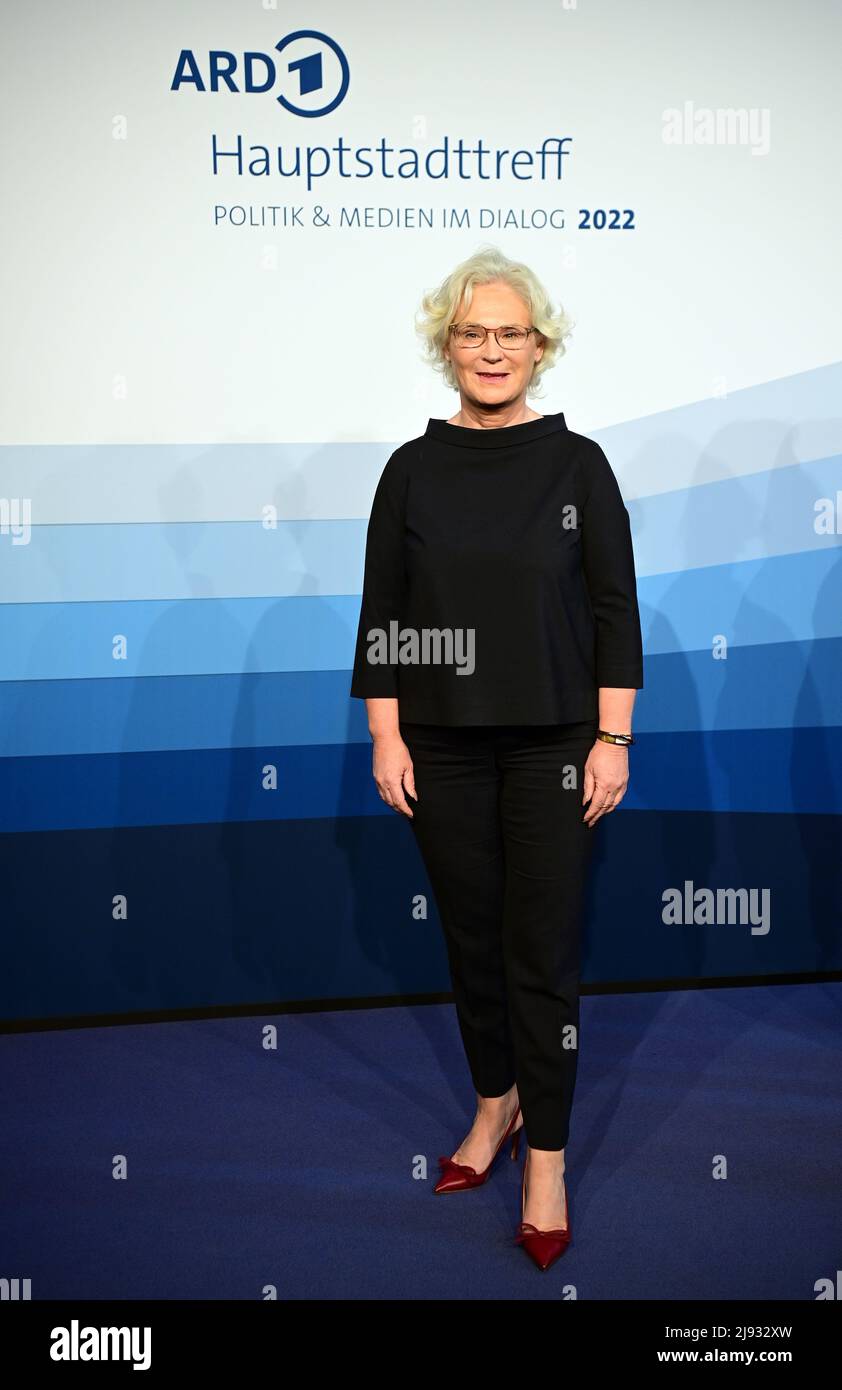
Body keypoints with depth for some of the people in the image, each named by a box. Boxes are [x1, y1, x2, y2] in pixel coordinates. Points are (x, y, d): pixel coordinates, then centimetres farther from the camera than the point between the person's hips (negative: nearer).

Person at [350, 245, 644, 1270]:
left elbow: (615, 610, -2)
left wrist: (612, 739, -7)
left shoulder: (577, 464, -1)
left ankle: (546, 1157, 13)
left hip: (552, 744, -2)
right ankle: (496, 1101, 34)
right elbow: (381, 615, 4)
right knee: (471, 939, 13)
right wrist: (385, 737, -2)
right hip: (443, 749, 2)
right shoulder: (413, 470, 3)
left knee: (543, 952, 1)